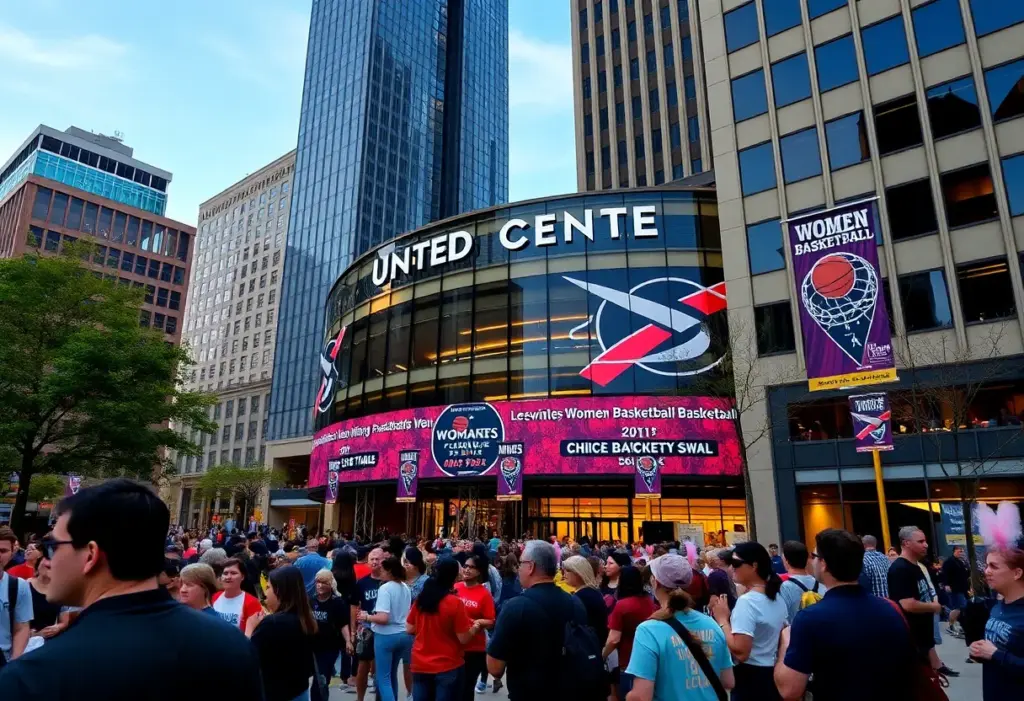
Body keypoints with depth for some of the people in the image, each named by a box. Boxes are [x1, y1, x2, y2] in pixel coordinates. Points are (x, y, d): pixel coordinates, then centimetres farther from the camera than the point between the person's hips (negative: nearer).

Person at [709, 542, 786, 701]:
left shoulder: (746, 601, -22)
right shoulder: (777, 597, 5)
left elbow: (740, 652, -28)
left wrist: (722, 619, -19)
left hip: (751, 679, -8)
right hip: (774, 674, 8)